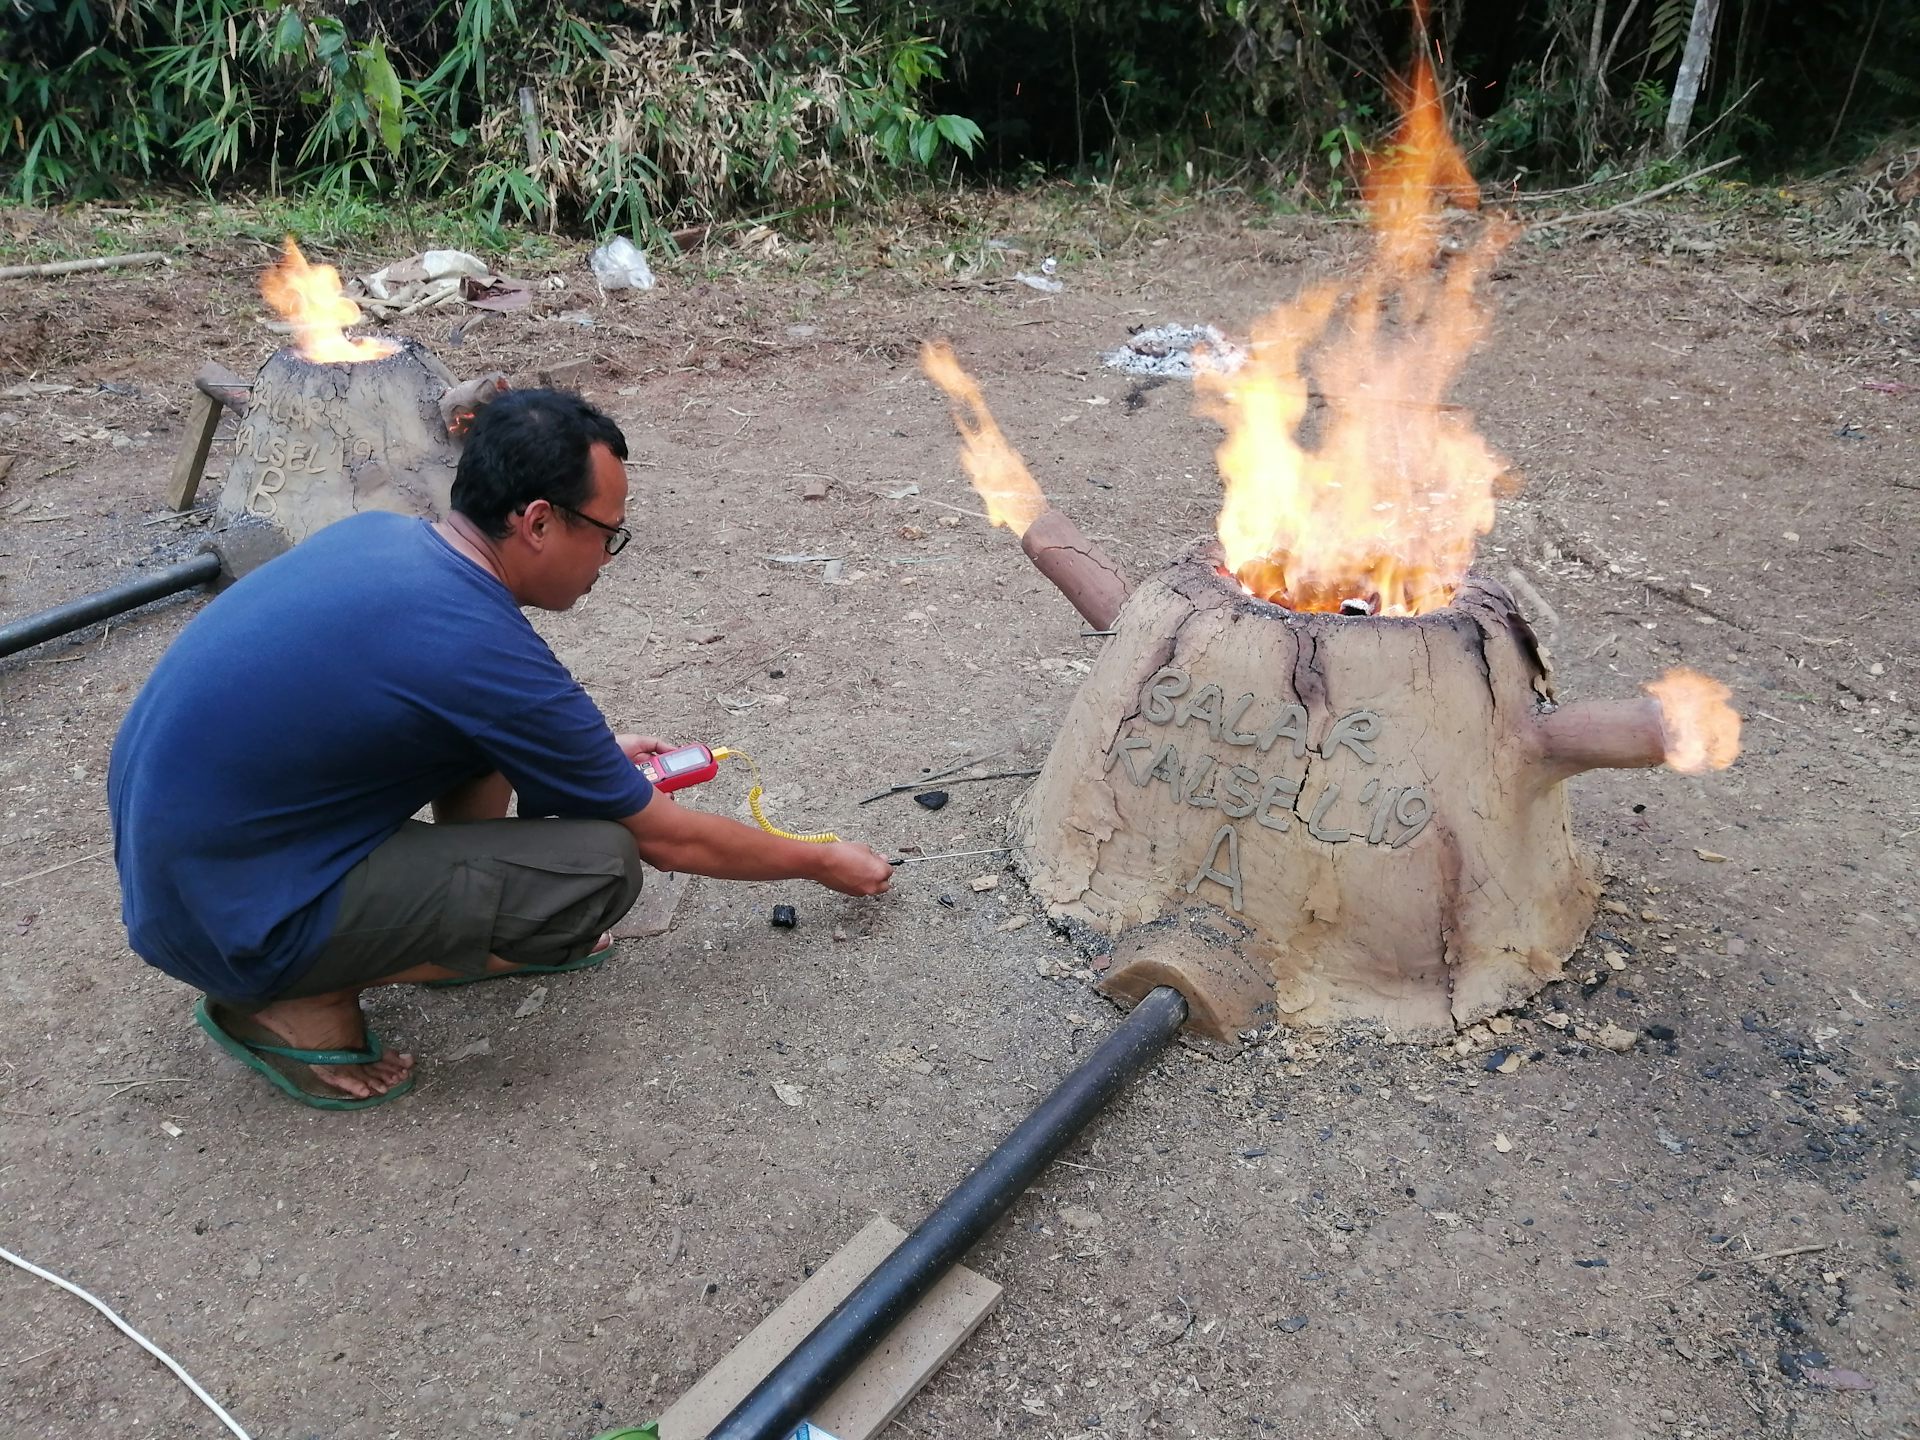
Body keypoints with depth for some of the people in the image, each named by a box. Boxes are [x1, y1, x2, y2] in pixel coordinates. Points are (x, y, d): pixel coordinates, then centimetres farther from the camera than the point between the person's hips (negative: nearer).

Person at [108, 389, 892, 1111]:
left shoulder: (378, 534, -1)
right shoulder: (484, 651, -24)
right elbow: (666, 839, -11)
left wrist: (598, 753, 21)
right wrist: (825, 864, 5)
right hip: (227, 921, -9)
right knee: (601, 864, -16)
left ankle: (476, 923, 20)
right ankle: (296, 1002, -3)